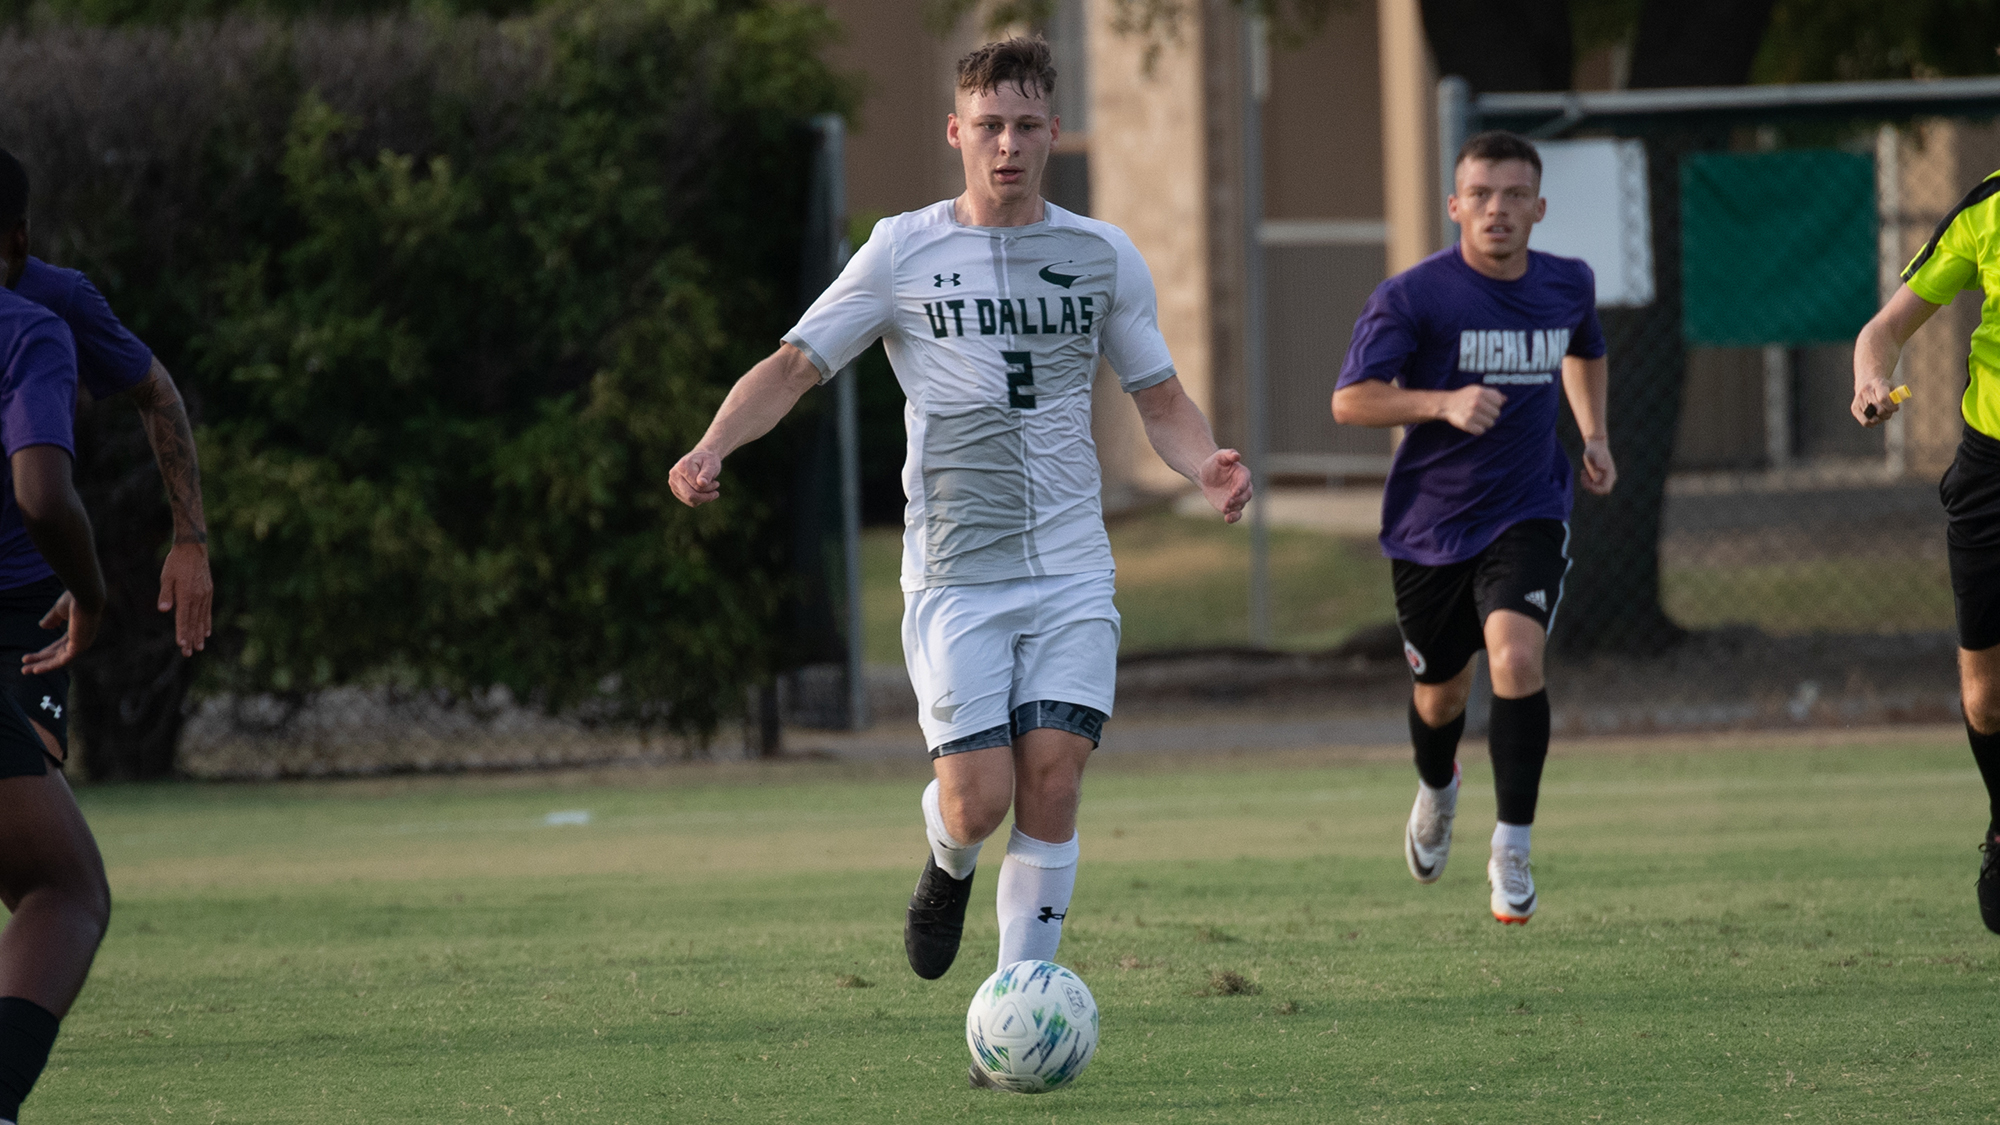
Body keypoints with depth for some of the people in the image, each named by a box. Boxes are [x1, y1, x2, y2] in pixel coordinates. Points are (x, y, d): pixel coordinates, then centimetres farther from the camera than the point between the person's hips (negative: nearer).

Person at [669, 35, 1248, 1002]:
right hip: (955, 577, -2)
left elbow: (1160, 398, 15)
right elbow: (793, 366, 2)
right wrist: (715, 446, -16)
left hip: (1072, 575, 2)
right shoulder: (903, 252, 2)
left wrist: (1207, 466, -7)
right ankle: (948, 867, 28)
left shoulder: (1103, 258, 9)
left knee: (1051, 792, -9)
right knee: (978, 801, -10)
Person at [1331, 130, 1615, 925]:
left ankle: (1511, 847, -14)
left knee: (1516, 658, -24)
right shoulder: (1413, 296, -13)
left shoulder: (1567, 286, 1)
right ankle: (1436, 791, 51)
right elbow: (1349, 401, -19)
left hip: (1528, 514, 1)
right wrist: (1442, 402, -33)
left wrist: (1594, 434, 13)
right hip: (1430, 523, -1)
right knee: (1441, 692, 14)